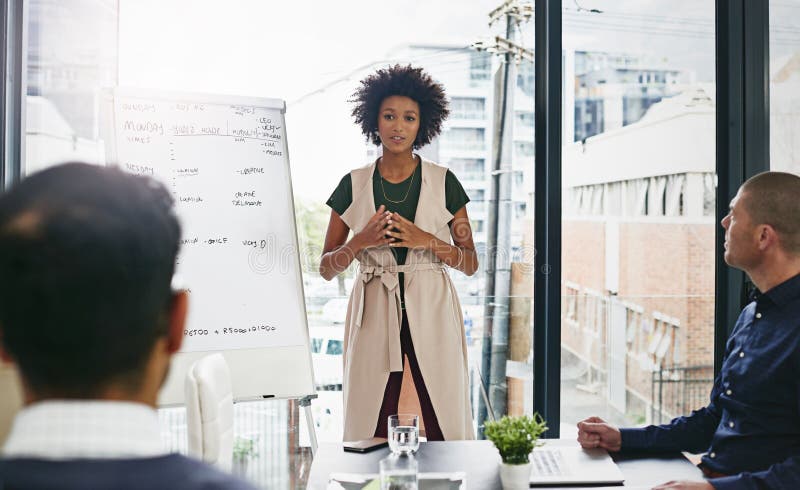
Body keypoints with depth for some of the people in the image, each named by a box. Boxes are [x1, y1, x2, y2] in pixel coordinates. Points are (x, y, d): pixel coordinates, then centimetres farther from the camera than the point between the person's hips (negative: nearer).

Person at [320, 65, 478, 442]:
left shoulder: (443, 182, 6)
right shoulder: (354, 185, 7)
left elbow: (470, 264, 6)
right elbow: (326, 268, 8)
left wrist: (427, 241, -10)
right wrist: (362, 240, -10)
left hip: (431, 315, 0)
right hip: (374, 315, 1)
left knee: (441, 425, -5)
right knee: (370, 432, -2)